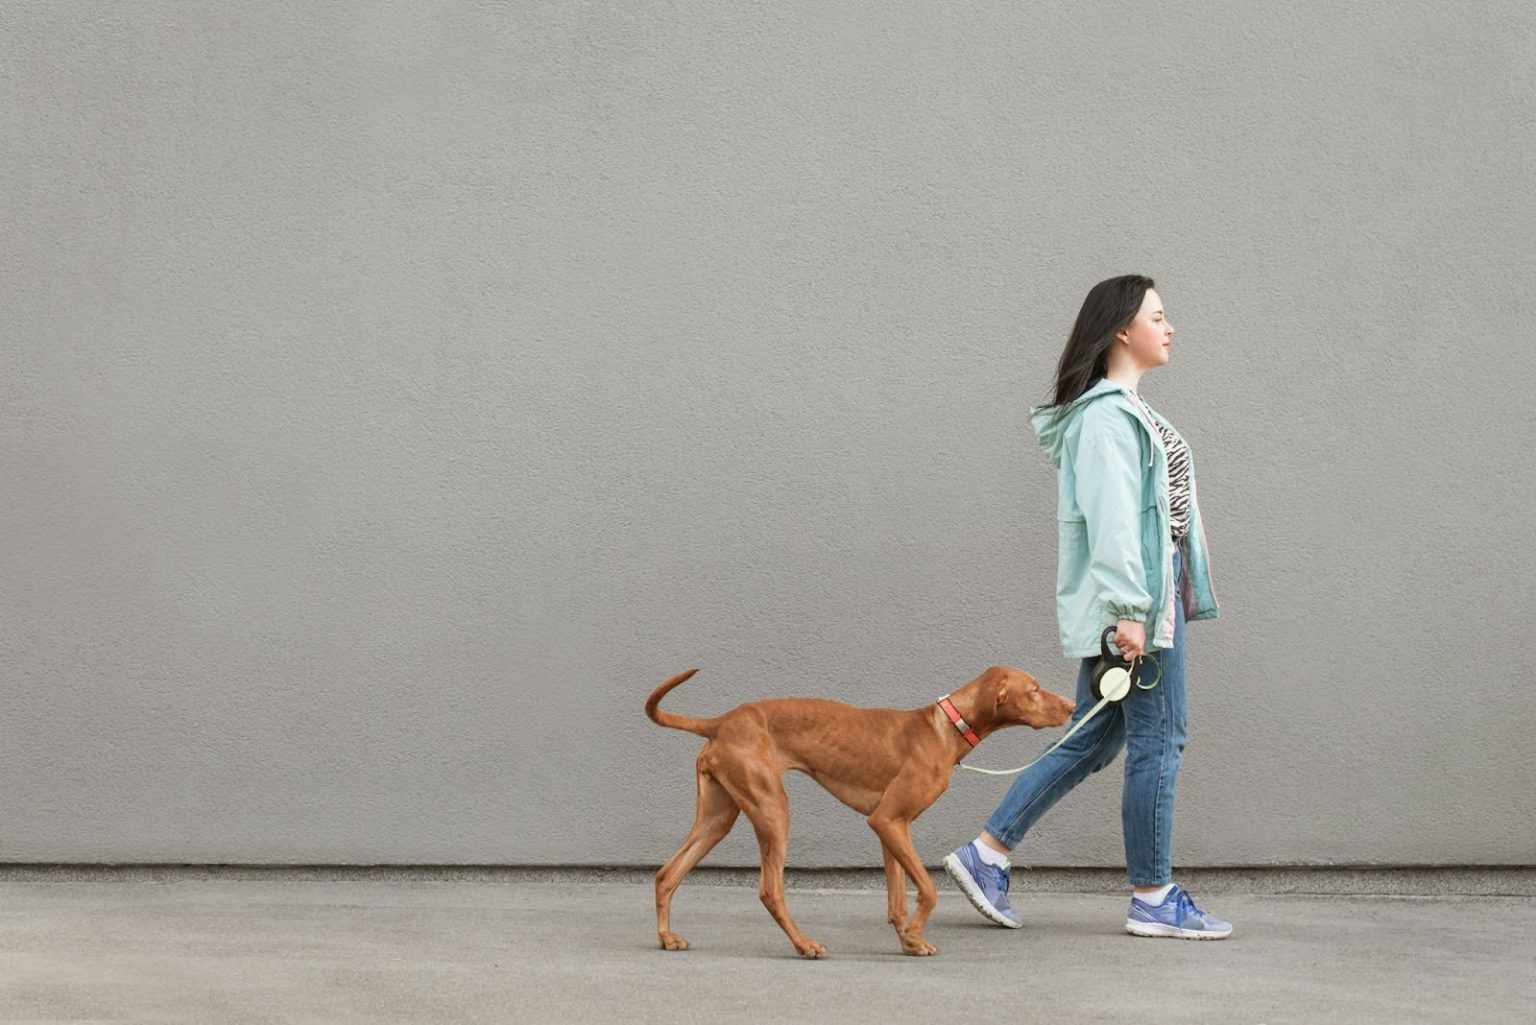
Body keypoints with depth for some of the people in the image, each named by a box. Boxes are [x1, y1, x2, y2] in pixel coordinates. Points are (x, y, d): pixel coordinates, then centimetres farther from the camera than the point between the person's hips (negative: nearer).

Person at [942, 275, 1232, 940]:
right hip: (1134, 604, -10)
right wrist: (1128, 609, -26)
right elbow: (1112, 519, -21)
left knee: (1091, 740, 11)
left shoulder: (1128, 411, 20)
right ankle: (1153, 901, 6)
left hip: (1148, 598, 10)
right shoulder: (1106, 416, -13)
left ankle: (986, 856, 15)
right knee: (1157, 741, -3)